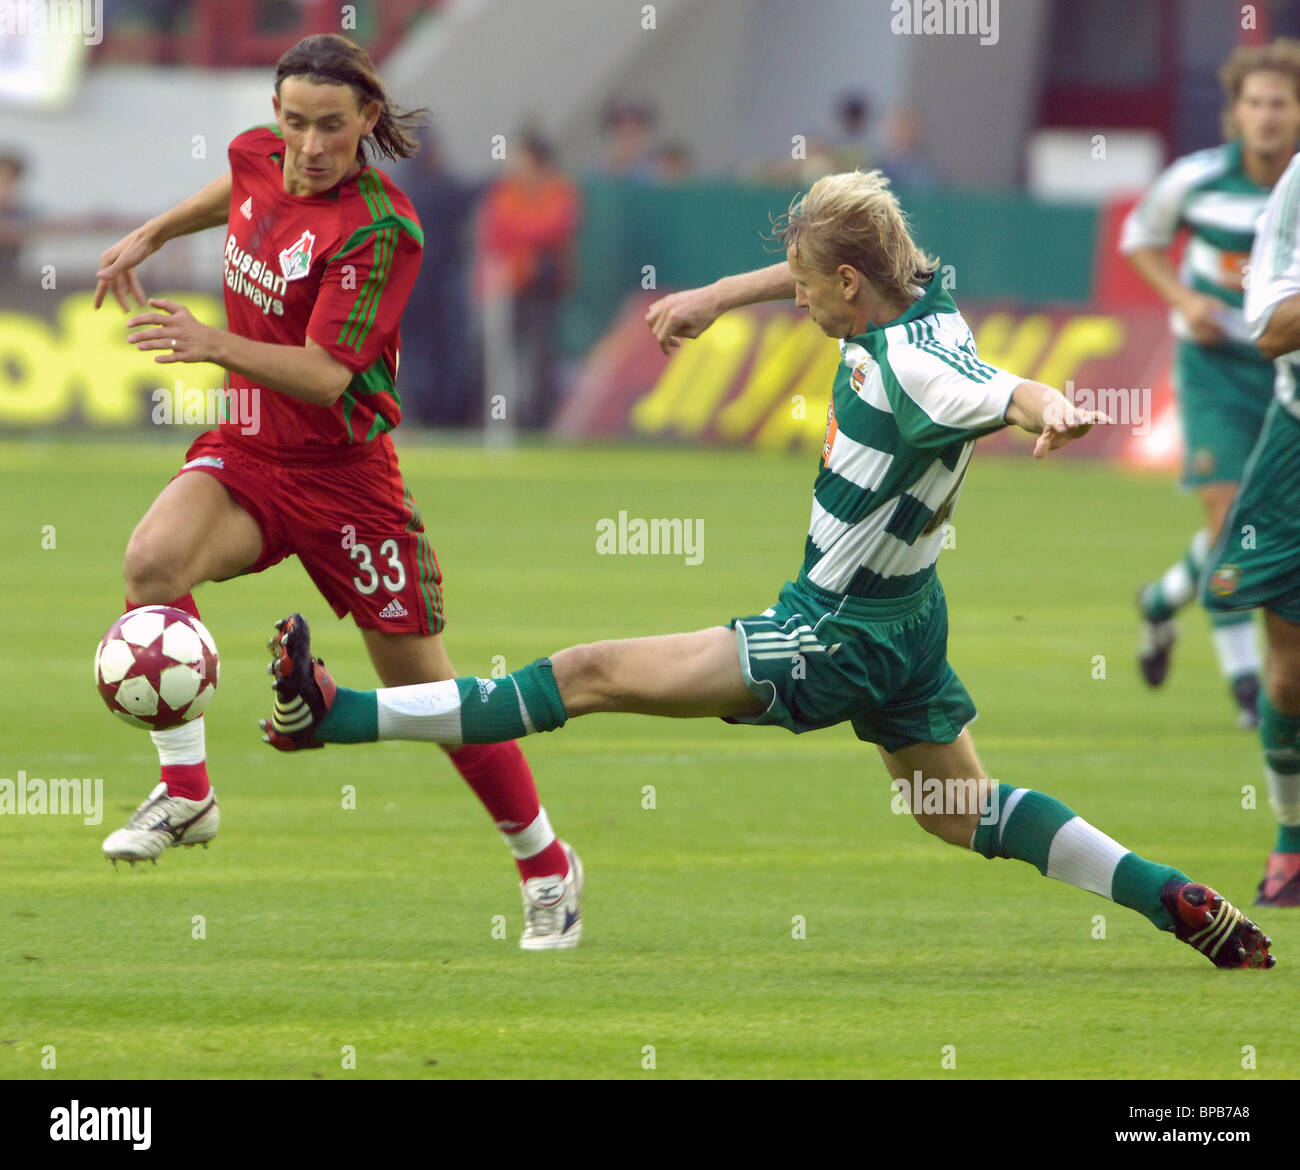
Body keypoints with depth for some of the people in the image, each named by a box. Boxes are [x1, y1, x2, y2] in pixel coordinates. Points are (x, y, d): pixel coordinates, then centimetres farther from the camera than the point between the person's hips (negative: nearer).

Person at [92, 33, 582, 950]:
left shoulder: (379, 229, -22)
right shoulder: (261, 157, -1)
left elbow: (326, 376, -28)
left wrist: (218, 346, -42)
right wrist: (151, 235, 28)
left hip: (342, 471, -5)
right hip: (247, 452, 5)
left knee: (423, 686, 2)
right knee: (154, 558, -27)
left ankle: (547, 867, 22)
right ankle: (186, 792, -16)